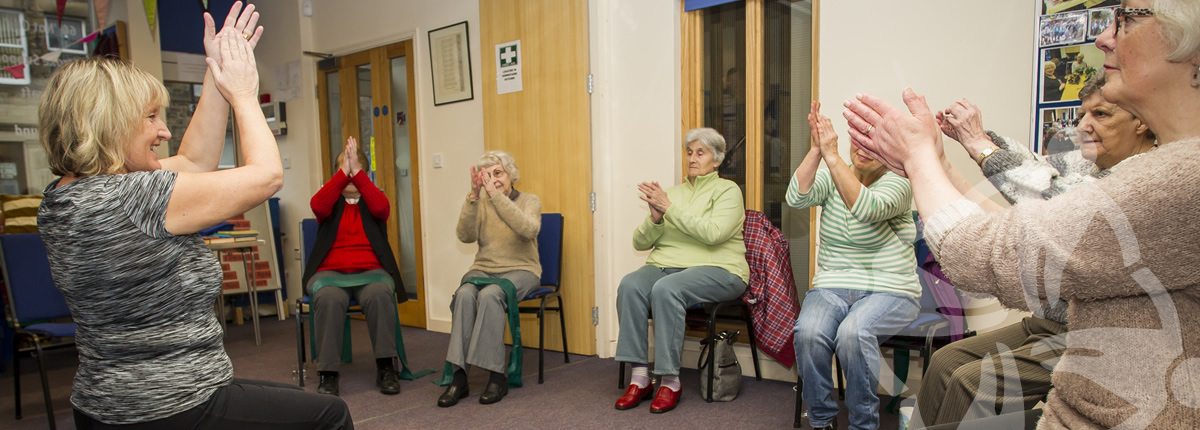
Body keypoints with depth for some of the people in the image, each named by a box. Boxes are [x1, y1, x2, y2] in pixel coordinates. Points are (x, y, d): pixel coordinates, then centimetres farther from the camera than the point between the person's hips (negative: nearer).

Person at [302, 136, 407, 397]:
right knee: (330, 298, -34)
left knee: (378, 294, -34)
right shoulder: (331, 201, 18)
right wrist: (344, 172, -12)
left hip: (371, 272, 0)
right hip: (330, 272, 0)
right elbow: (318, 206, -9)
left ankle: (386, 368, -25)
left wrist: (356, 171, -12)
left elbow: (382, 208, -9)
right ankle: (327, 375, -27)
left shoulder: (372, 201, 17)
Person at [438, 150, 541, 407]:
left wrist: (496, 194, -26)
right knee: (464, 294, -31)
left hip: (520, 271, -2)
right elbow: (465, 236, -9)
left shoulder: (529, 201, 1)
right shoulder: (480, 204, 8)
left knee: (490, 295, -34)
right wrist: (473, 197, -20)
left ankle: (497, 376, -27)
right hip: (484, 269, 3)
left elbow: (529, 229, -22)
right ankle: (459, 377, -28)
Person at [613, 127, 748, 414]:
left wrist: (669, 208, -16)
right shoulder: (673, 192, 18)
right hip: (666, 265, 5)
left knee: (666, 289, -35)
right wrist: (655, 218, -8)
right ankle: (639, 378, -23)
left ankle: (670, 382, -24)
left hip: (716, 270, -4)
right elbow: (640, 243, 12)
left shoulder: (727, 190, 5)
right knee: (630, 285, -27)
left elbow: (712, 233, -16)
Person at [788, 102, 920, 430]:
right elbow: (796, 198, -14)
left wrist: (832, 155, -31)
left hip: (888, 292, -3)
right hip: (831, 288, 3)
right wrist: (817, 149, -24)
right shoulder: (831, 176, 7)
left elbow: (866, 209, -28)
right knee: (808, 332, -28)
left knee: (852, 333, -33)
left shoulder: (897, 185, -5)